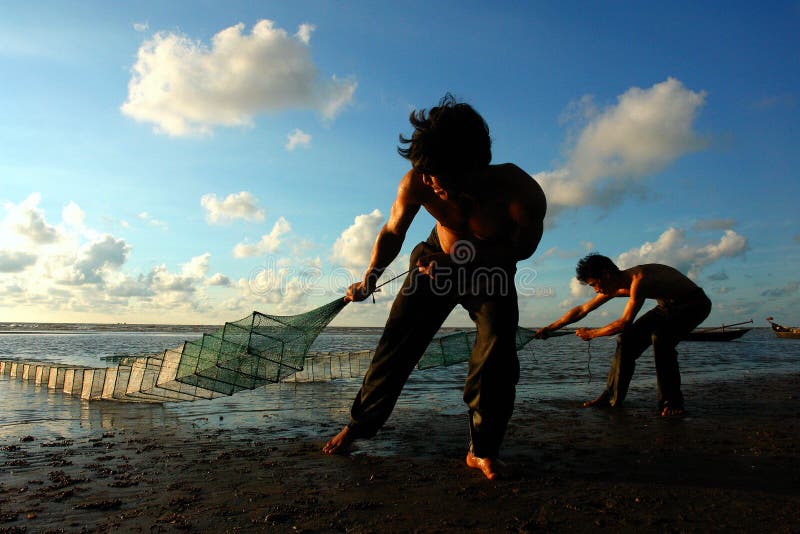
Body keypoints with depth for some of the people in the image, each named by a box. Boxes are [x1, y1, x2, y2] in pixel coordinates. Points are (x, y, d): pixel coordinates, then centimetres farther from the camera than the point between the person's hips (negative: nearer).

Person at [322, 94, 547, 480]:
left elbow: (523, 246, -17)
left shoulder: (520, 192, -35)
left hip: (491, 272, -1)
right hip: (438, 260, 1)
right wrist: (370, 279, -15)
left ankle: (482, 451, 5)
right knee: (397, 344, -1)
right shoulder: (418, 183, -30)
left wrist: (470, 257, -29)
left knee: (496, 359, -15)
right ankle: (360, 423, 18)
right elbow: (392, 231, -10)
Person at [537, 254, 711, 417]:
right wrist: (549, 328, 2)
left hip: (695, 304, -8)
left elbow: (625, 323, -31)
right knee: (627, 341, 0)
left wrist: (592, 333, -18)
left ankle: (671, 403, -21)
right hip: (669, 306, 8)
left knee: (660, 337, -33)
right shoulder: (615, 287, -7)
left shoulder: (639, 279, -34)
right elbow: (582, 309, 1)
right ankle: (612, 398, 10)